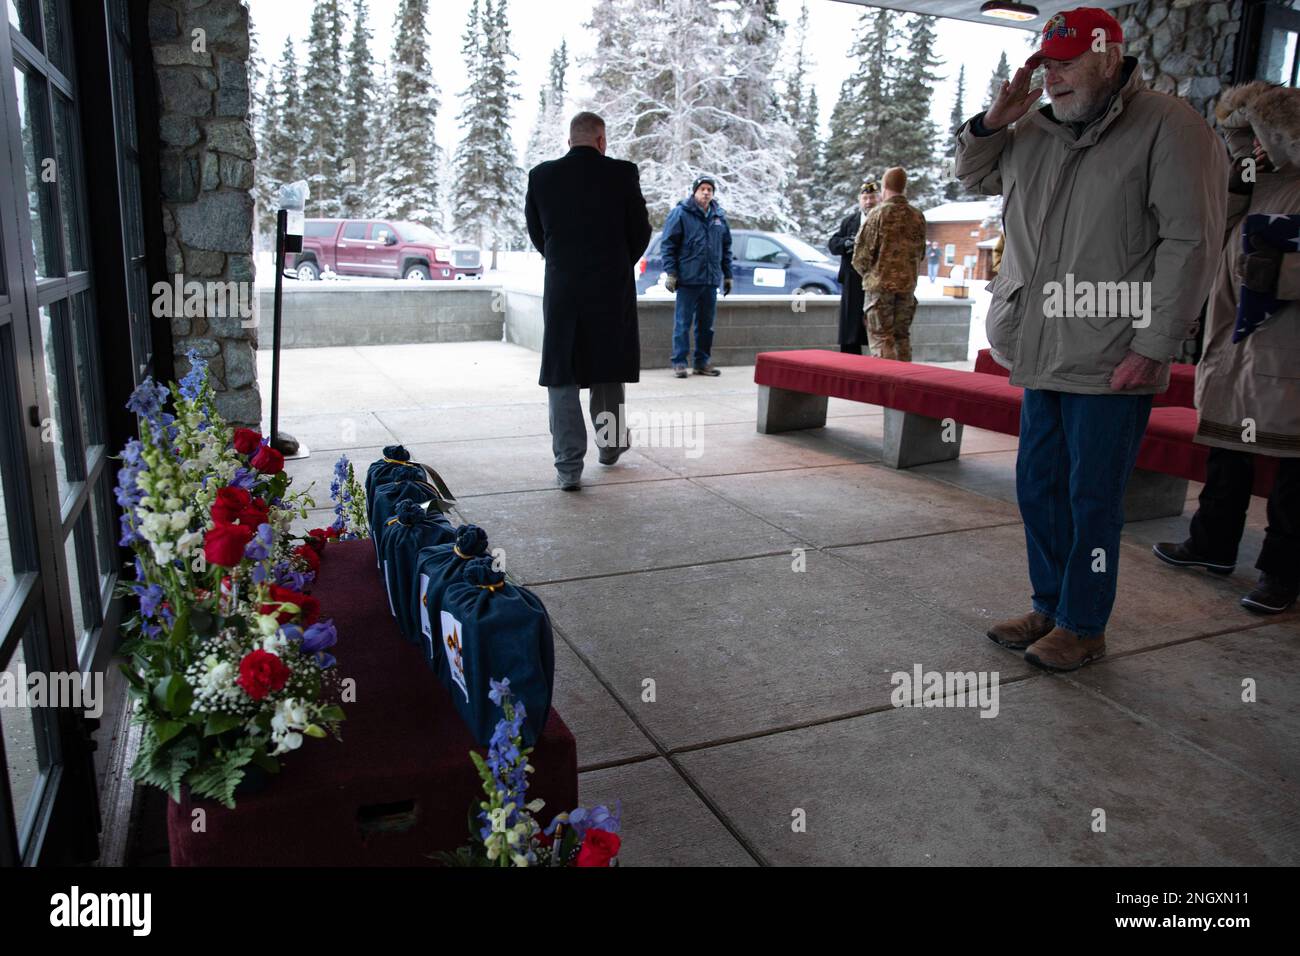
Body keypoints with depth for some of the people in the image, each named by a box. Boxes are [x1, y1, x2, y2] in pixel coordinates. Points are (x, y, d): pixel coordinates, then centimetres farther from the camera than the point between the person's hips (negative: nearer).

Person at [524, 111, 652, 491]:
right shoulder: (623, 173, -4)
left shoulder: (541, 175, 0)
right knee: (606, 368, 18)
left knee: (562, 376, 4)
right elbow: (640, 231, 2)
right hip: (613, 288, 0)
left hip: (561, 287, 0)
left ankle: (569, 466, 1)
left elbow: (536, 233, 9)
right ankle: (611, 444, 32)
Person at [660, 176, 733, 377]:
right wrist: (671, 273, -11)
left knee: (706, 324, 10)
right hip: (688, 279, -5)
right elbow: (668, 245, -5)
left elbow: (726, 248, 18)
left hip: (711, 280, 5)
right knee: (683, 323, -2)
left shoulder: (719, 216, 13)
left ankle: (702, 361, 18)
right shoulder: (680, 213, -3)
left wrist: (727, 275, 15)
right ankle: (679, 362, 4)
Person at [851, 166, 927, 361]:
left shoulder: (879, 213, -9)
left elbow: (862, 252, -9)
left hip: (880, 283, -5)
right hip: (908, 284, 5)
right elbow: (921, 252, 12)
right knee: (902, 337, 13)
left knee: (881, 338, -1)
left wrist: (867, 273, 9)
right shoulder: (918, 216, 5)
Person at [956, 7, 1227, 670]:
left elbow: (1190, 242, -12)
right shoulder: (1037, 131, 13)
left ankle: (1083, 628, 16)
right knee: (1038, 489, 13)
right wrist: (991, 123, 7)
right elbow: (971, 174, 28)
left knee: (1092, 500, 1)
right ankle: (1049, 609, 29)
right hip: (1044, 357, 7)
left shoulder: (1168, 128, -7)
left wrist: (1154, 345, -17)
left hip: (1112, 365, -7)